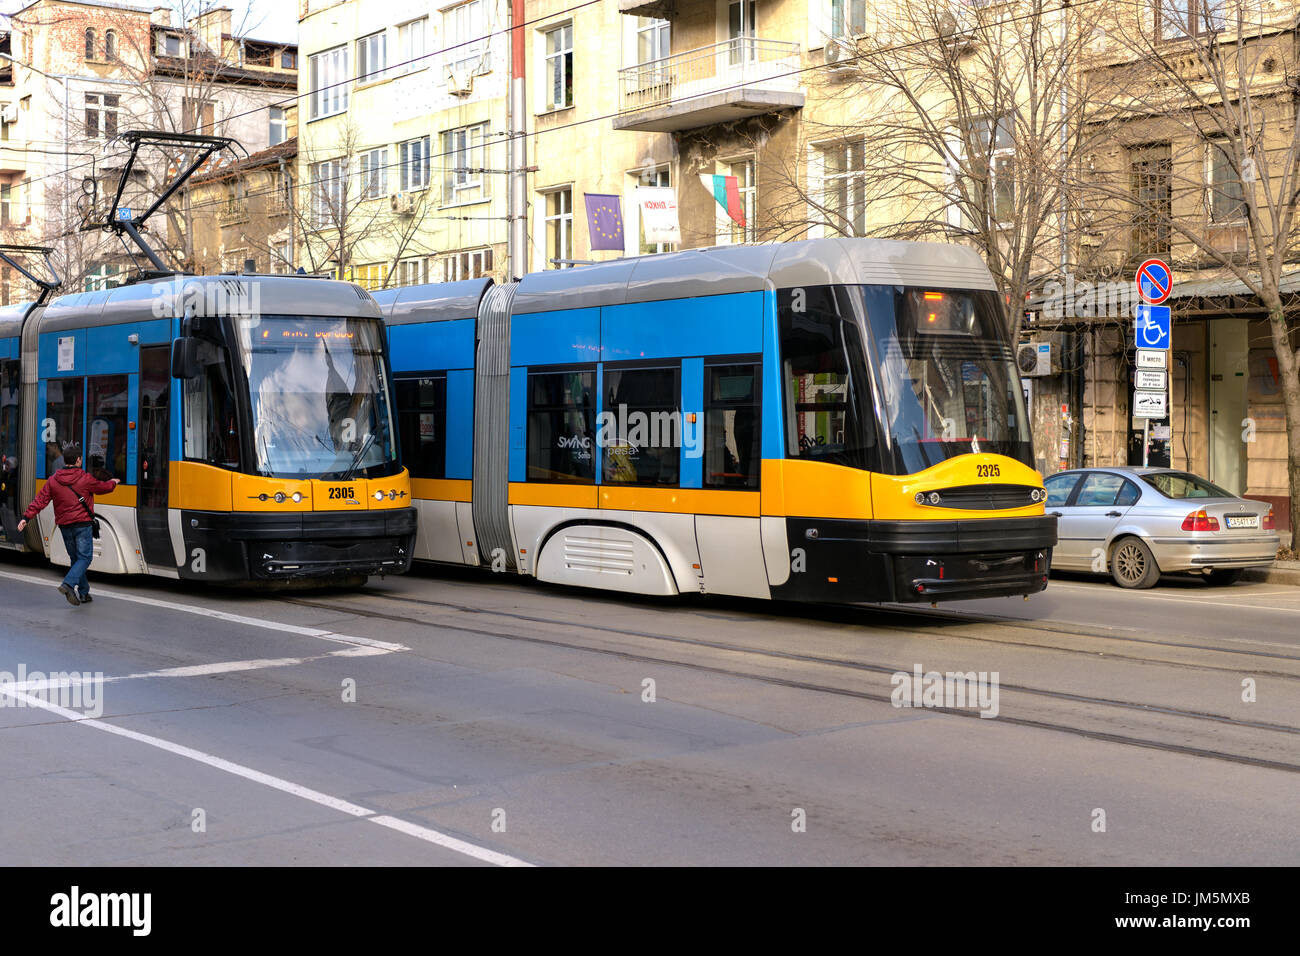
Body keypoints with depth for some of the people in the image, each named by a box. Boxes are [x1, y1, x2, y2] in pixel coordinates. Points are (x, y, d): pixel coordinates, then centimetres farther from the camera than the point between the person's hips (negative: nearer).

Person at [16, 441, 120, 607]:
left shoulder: (53, 480, 2)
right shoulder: (85, 479, -8)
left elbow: (40, 500, -3)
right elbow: (104, 487, 8)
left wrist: (26, 517, -2)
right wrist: (114, 482, 30)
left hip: (64, 525, 5)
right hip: (83, 524, -5)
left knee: (75, 558, 14)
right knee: (84, 557, -2)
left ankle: (83, 593, 17)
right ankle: (68, 585, -23)